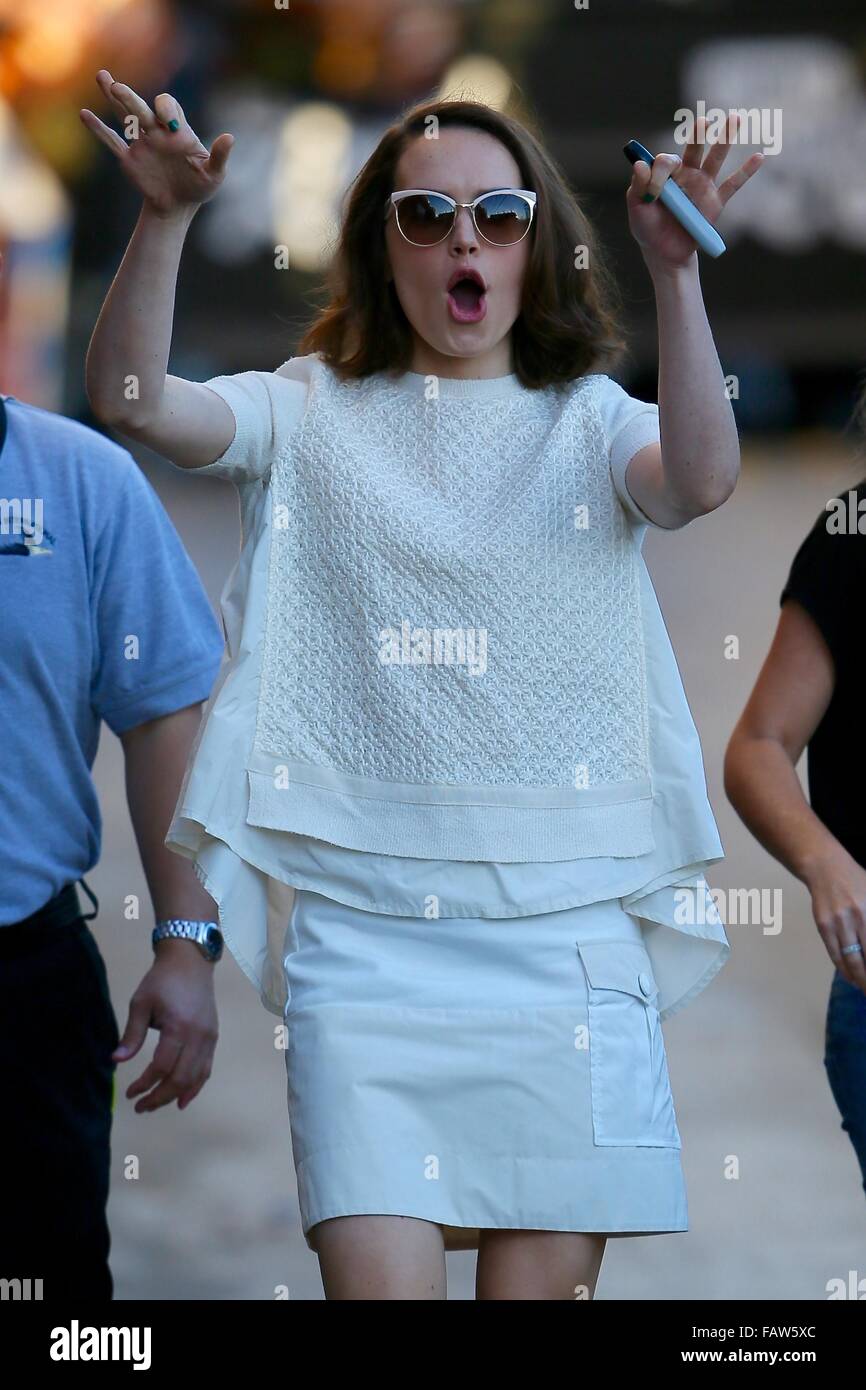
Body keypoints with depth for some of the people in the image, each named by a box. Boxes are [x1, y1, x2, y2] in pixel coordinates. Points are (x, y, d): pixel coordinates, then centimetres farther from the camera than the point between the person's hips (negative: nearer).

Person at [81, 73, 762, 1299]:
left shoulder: (590, 425, 9)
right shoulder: (311, 416, 9)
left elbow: (701, 479, -12)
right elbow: (132, 400, -7)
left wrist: (677, 274, -24)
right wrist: (164, 221, -22)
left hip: (566, 927, 1)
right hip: (363, 931, -1)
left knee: (545, 1283, 1)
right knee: (378, 1280, -12)